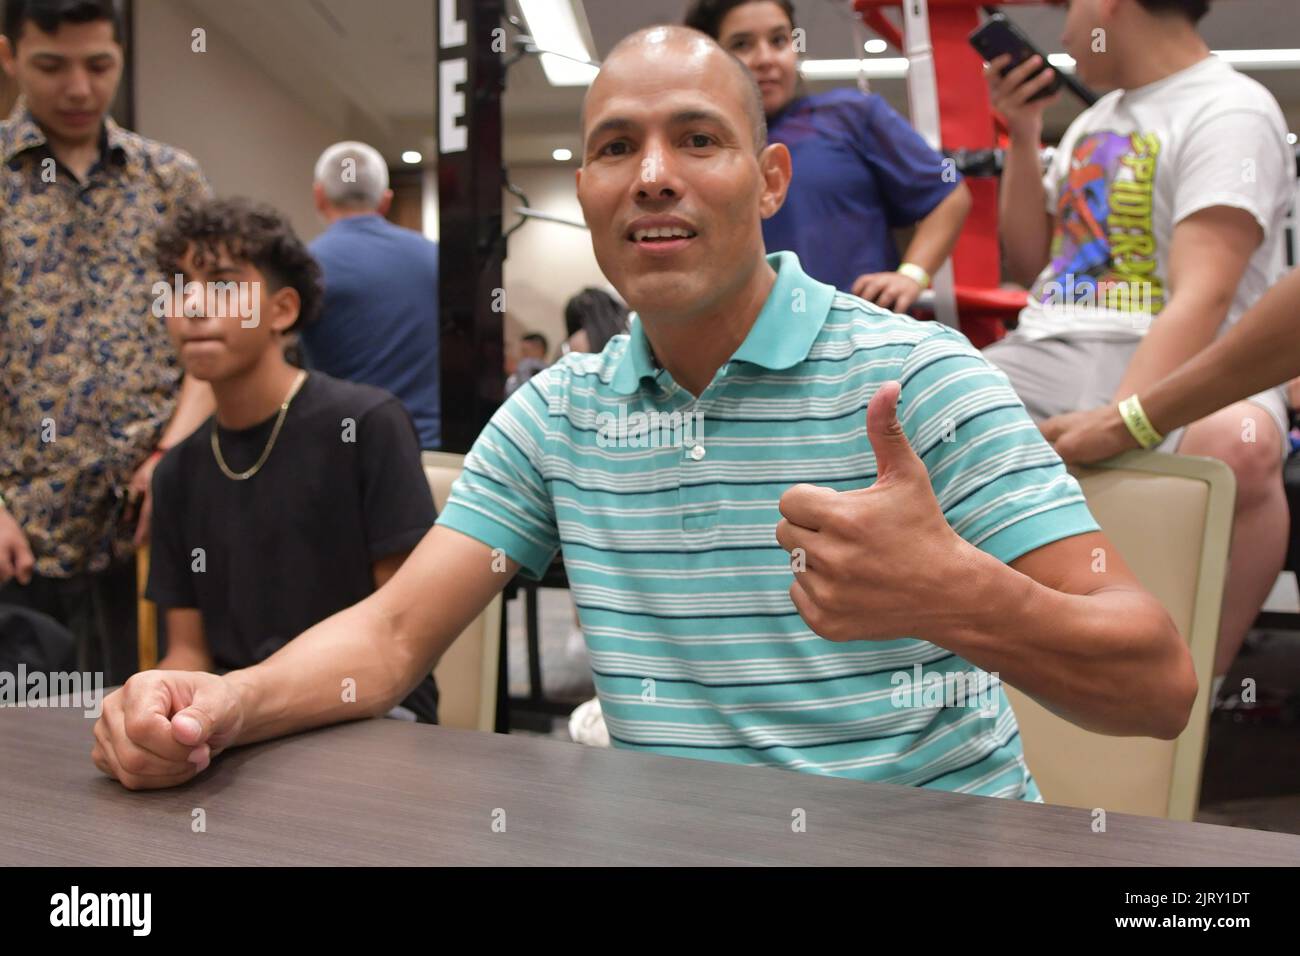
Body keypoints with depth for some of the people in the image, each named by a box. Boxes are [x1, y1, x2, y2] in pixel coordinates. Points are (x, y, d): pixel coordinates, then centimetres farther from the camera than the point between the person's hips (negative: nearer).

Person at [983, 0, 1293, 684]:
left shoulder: (1229, 111, -4)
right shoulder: (1096, 116, 22)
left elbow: (1203, 296, -18)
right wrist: (1022, 139, 14)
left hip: (1172, 364, -6)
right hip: (1045, 354, 7)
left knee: (1239, 446, -39)